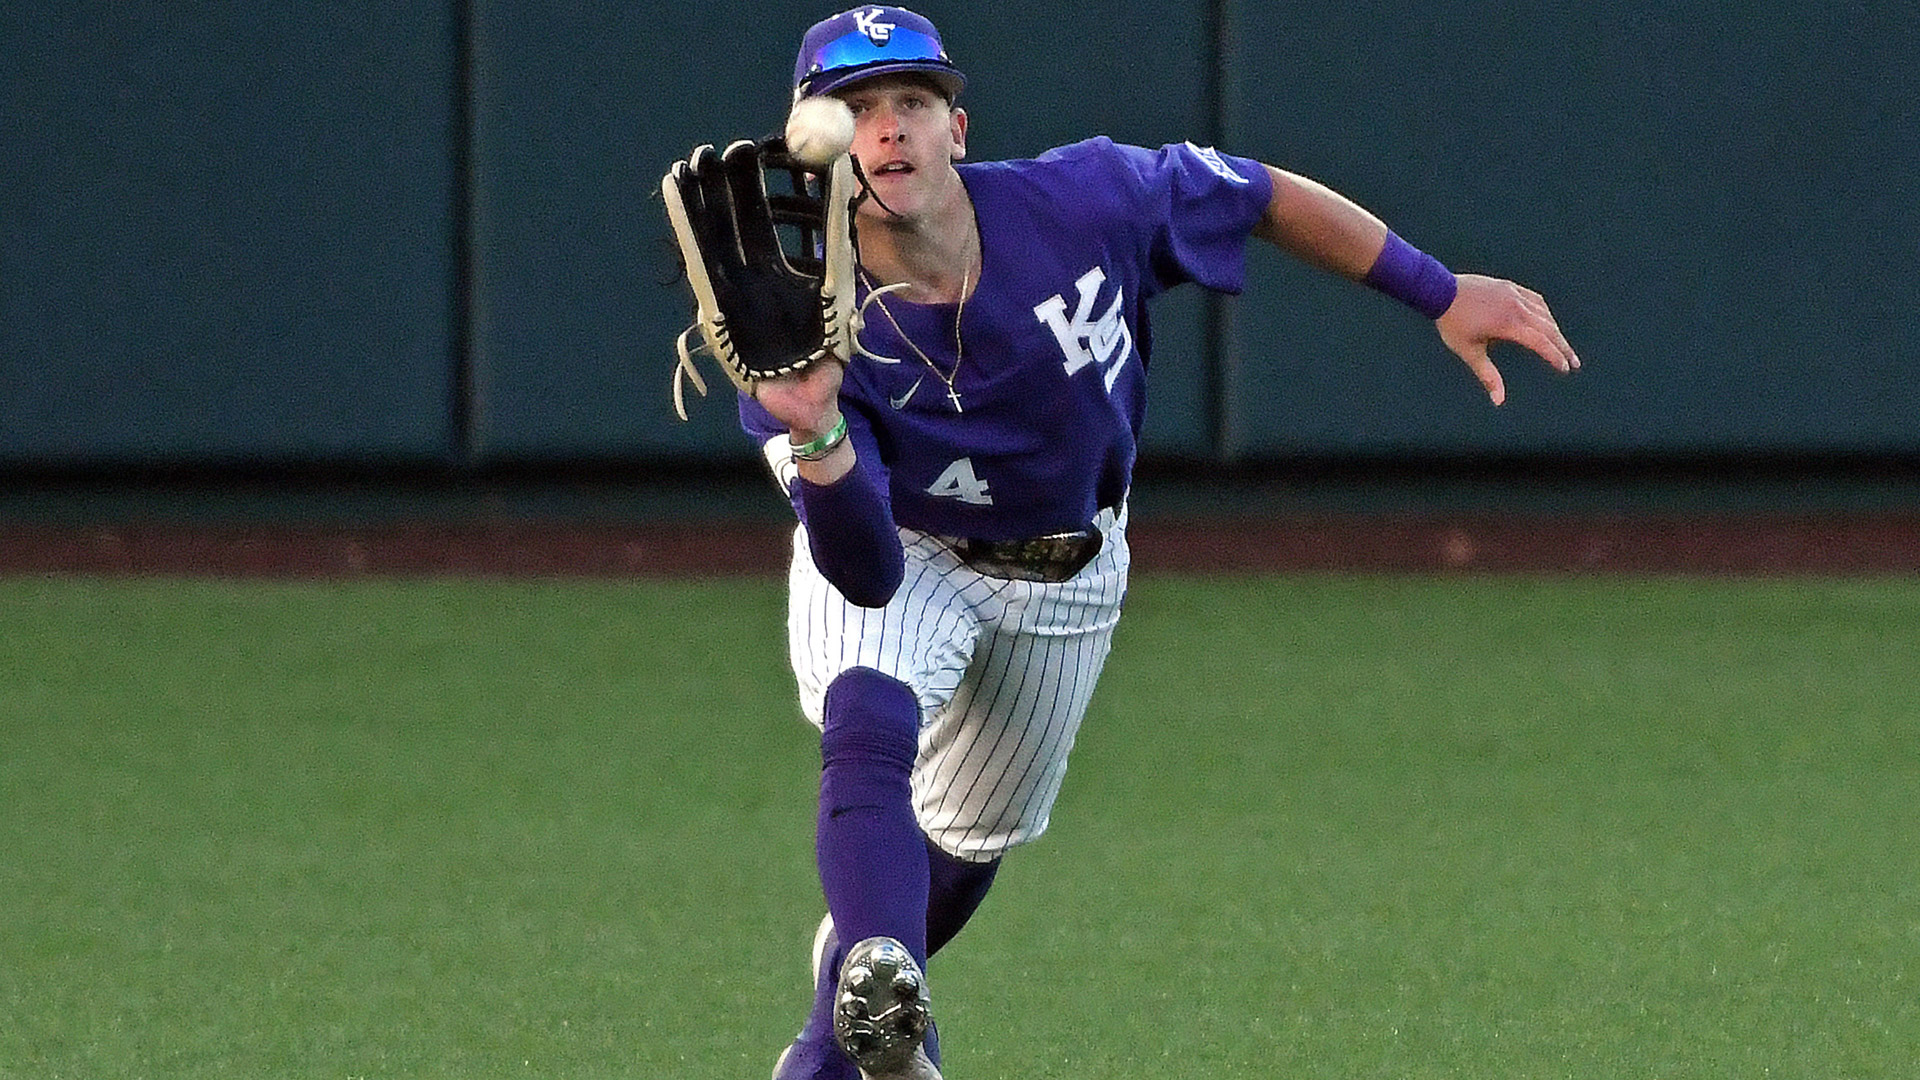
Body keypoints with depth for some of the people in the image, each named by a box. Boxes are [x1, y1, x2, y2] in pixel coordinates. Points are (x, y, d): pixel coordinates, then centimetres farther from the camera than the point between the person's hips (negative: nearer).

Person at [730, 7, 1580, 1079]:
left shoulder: (1083, 203, -32)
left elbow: (1265, 195, -13)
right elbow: (868, 573, -41)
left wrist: (1441, 291, -10)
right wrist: (816, 442, -61)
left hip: (1067, 576, 3)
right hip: (897, 552, -3)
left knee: (973, 837, 19)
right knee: (869, 725, -35)